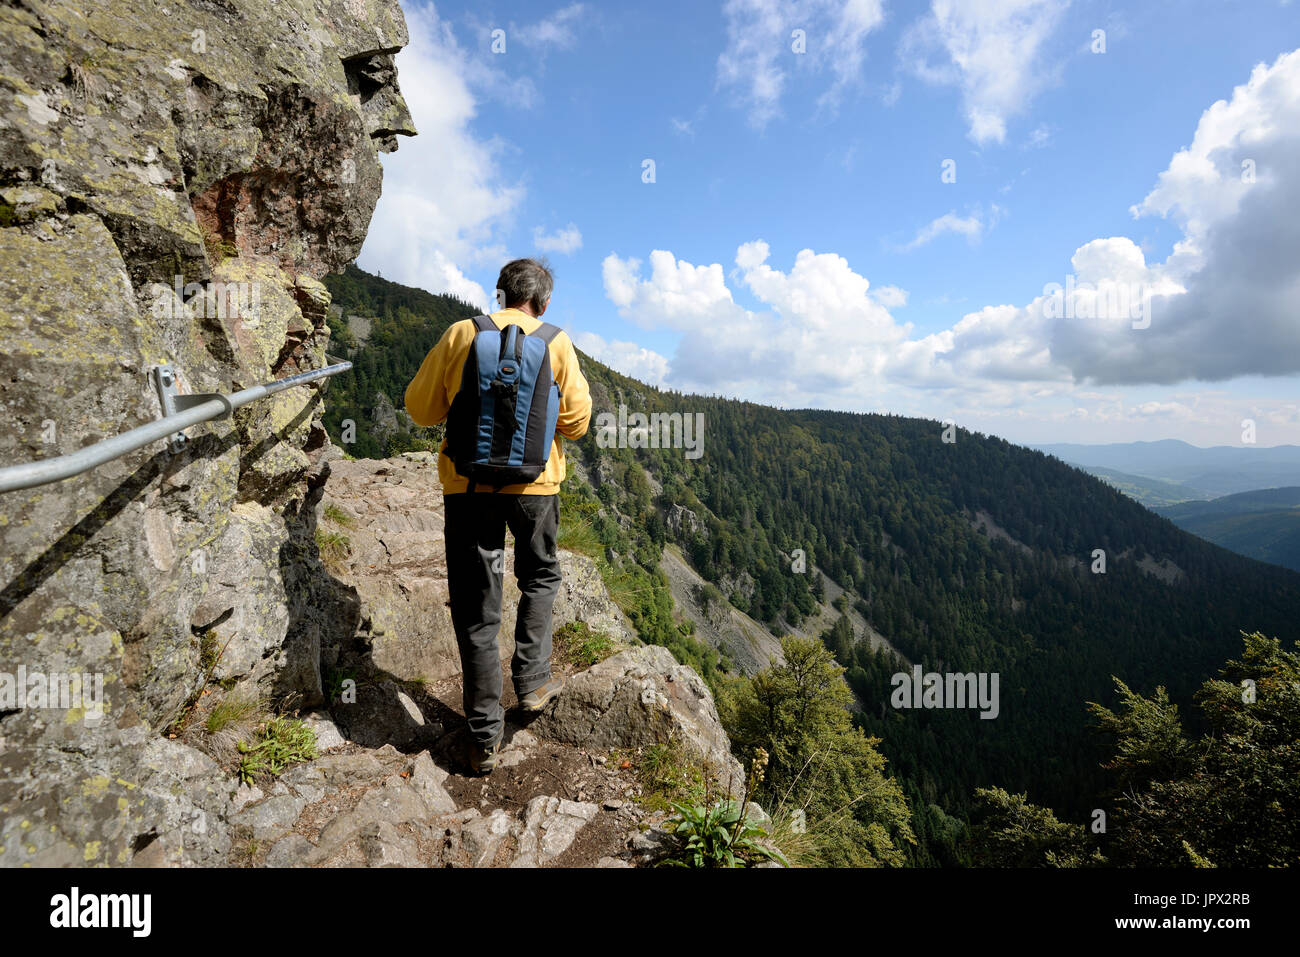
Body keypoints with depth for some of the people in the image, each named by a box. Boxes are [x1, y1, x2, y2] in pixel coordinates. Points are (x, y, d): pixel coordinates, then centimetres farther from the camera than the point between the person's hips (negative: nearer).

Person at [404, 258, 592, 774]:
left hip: (467, 484, 1)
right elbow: (577, 421, 0)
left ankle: (484, 735, 13)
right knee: (539, 578, 27)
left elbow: (420, 407, 4)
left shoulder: (460, 334, 1)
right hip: (534, 481, 0)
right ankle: (531, 679, 23)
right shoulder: (556, 342, 0)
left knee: (475, 606, 7)